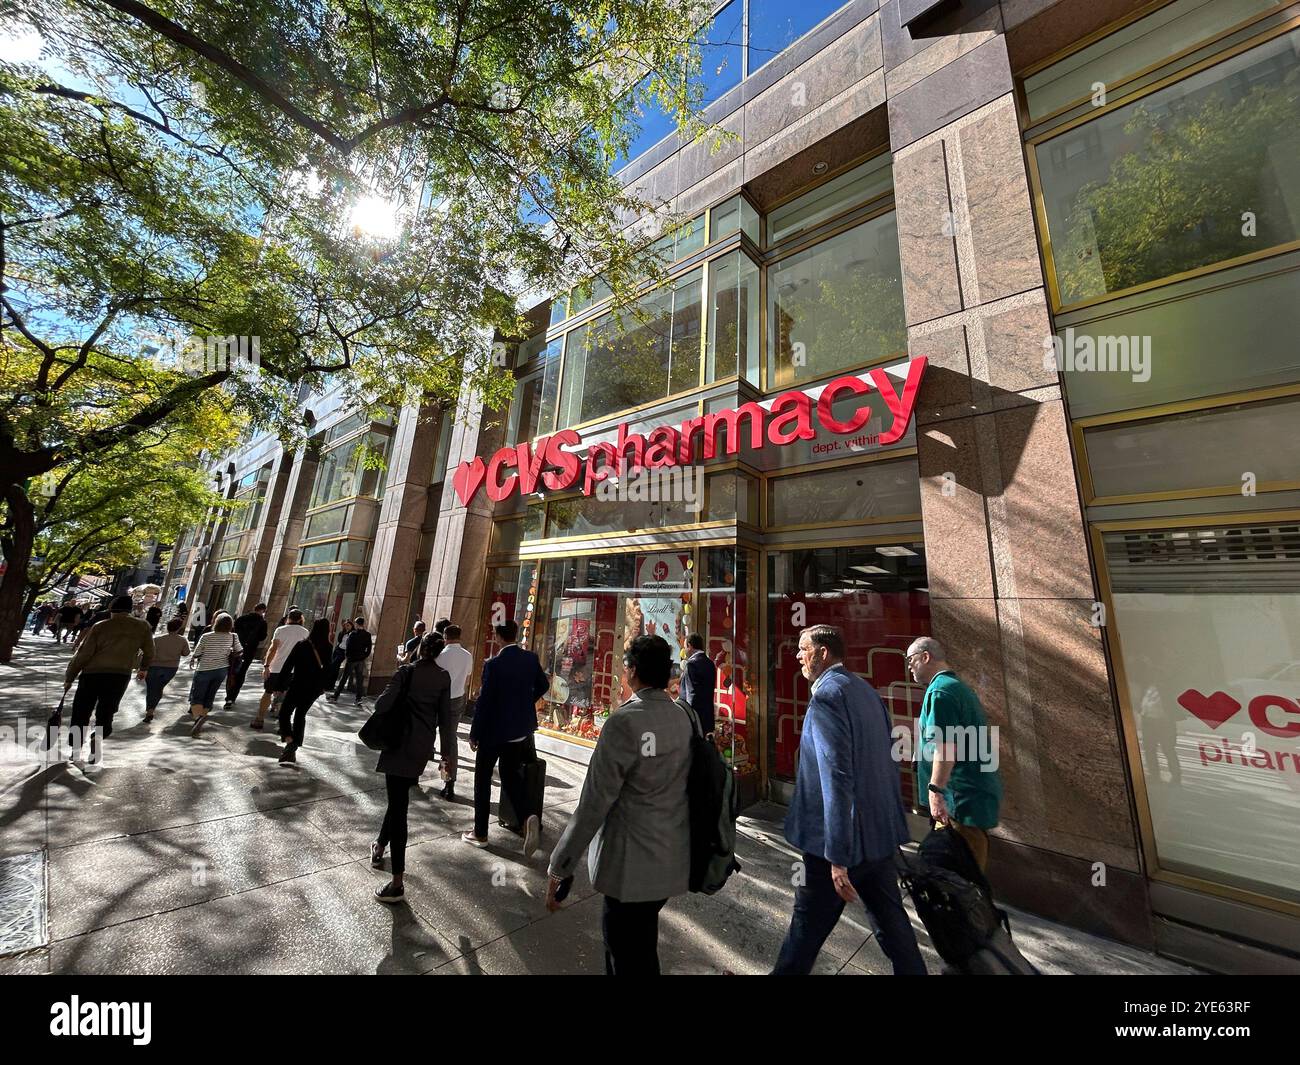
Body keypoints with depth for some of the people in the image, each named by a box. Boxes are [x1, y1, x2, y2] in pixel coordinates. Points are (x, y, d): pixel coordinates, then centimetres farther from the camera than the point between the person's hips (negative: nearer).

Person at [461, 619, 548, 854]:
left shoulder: (493, 664, -20)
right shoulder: (531, 658, -5)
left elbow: (483, 701, -16)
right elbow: (543, 686, 7)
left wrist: (474, 734, -4)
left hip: (493, 730, -5)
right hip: (521, 729, 5)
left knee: (483, 779, 16)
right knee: (511, 775, 20)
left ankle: (480, 834, 27)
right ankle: (529, 816, -1)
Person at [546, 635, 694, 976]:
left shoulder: (624, 722, -23)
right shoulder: (688, 716, -6)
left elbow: (593, 805, -20)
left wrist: (558, 868, -8)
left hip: (632, 866, -6)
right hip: (673, 861, 6)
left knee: (632, 962, 16)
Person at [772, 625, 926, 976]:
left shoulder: (827, 694, -21)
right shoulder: (865, 689, 6)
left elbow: (837, 778, -26)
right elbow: (888, 759, 13)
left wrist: (838, 857, -22)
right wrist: (888, 816, 23)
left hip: (843, 839, -8)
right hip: (881, 832, 8)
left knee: (807, 926, 11)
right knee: (891, 922, 22)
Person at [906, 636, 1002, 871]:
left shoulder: (940, 691, -16)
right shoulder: (959, 687, 16)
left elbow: (945, 745, -25)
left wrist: (936, 790, -26)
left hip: (961, 797, -10)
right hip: (977, 791, 10)